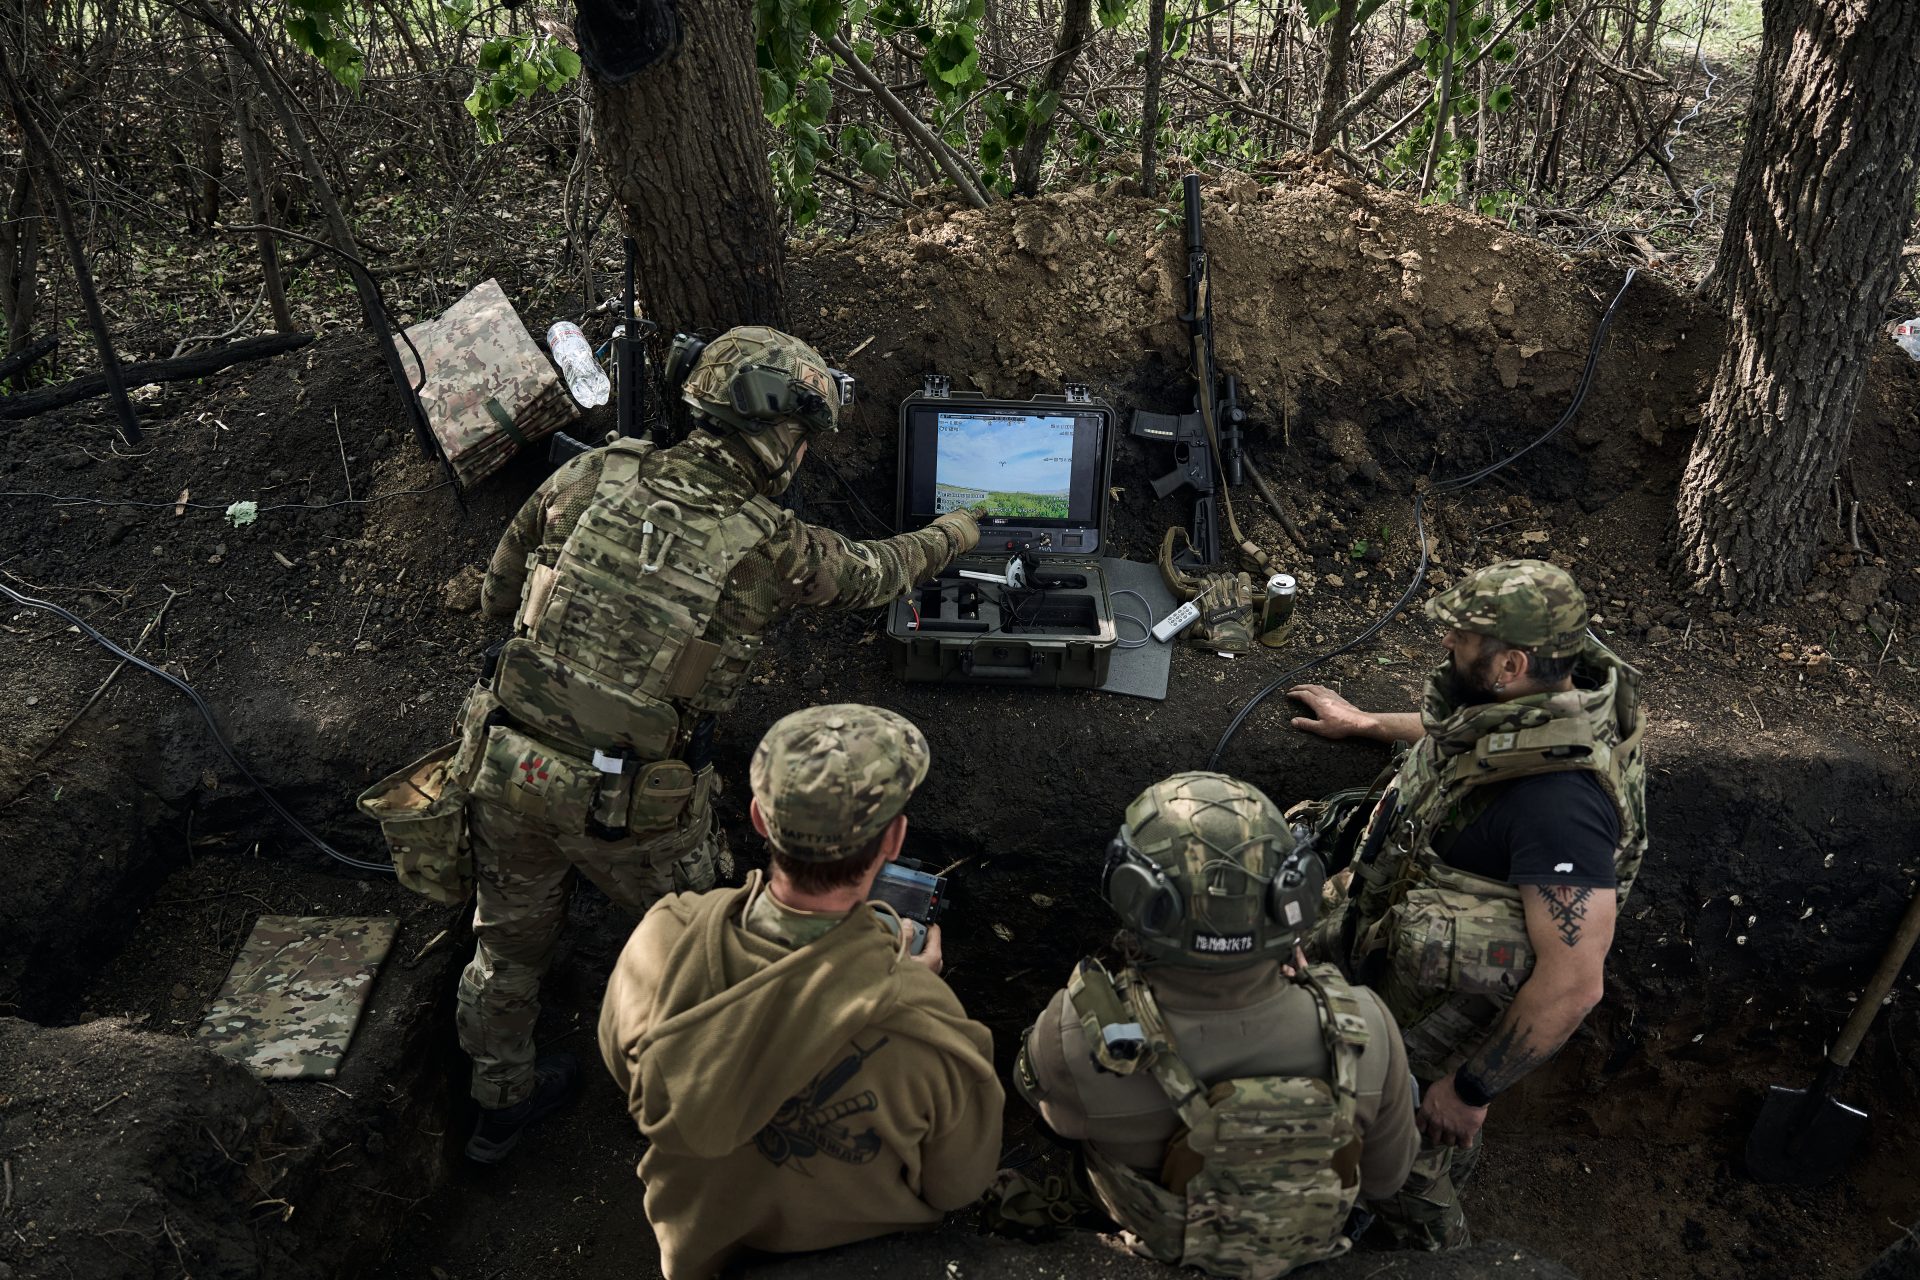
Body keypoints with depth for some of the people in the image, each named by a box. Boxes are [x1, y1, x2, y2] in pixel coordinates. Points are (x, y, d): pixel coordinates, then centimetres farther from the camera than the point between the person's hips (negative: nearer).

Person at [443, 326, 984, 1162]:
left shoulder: (592, 476, -4)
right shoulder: (770, 546, -12)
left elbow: (497, 595, 8)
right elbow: (874, 574, 8)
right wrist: (951, 537, 28)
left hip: (507, 763, 4)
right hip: (633, 808, -4)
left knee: (508, 941, 25)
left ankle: (499, 1103, 48)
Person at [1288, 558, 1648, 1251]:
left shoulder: (1558, 800, -40)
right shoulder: (1522, 705, -11)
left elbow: (1573, 982, -36)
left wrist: (1470, 1090, -25)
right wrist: (1366, 722, 26)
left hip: (1438, 1005, -8)